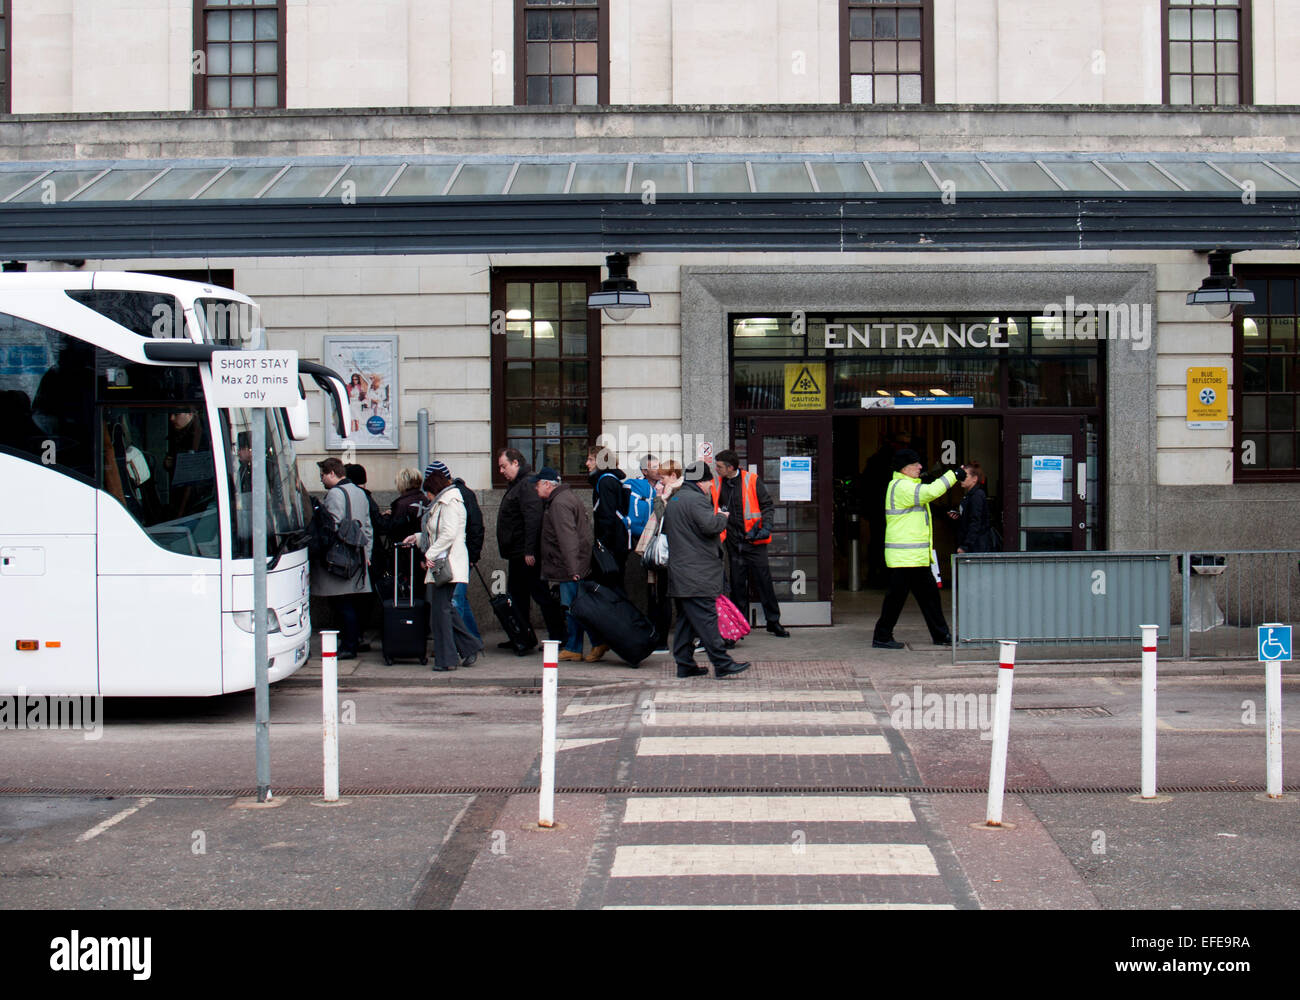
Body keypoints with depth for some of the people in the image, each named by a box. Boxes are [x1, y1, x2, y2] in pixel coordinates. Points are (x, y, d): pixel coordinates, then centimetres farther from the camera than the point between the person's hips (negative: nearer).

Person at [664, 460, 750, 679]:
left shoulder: (673, 500, 19)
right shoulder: (696, 499, -13)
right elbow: (710, 525, -24)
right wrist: (722, 517, -3)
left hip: (678, 572, 10)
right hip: (697, 575, -10)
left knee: (685, 619, 11)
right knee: (706, 618, -10)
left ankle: (685, 665, 12)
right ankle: (722, 664, -9)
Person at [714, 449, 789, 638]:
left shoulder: (752, 480, -4)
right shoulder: (718, 484, 7)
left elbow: (767, 505, -1)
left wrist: (766, 527, -12)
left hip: (754, 541, -3)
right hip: (734, 543, 3)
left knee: (764, 580, 0)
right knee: (737, 584, 6)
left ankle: (773, 622, 9)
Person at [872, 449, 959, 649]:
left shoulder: (908, 486, 19)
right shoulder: (901, 487, -16)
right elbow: (930, 492, -25)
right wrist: (953, 474, -17)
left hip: (916, 556, 11)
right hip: (903, 556, -11)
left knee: (929, 594, 14)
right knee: (897, 596, -5)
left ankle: (941, 635, 21)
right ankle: (882, 637, 4)